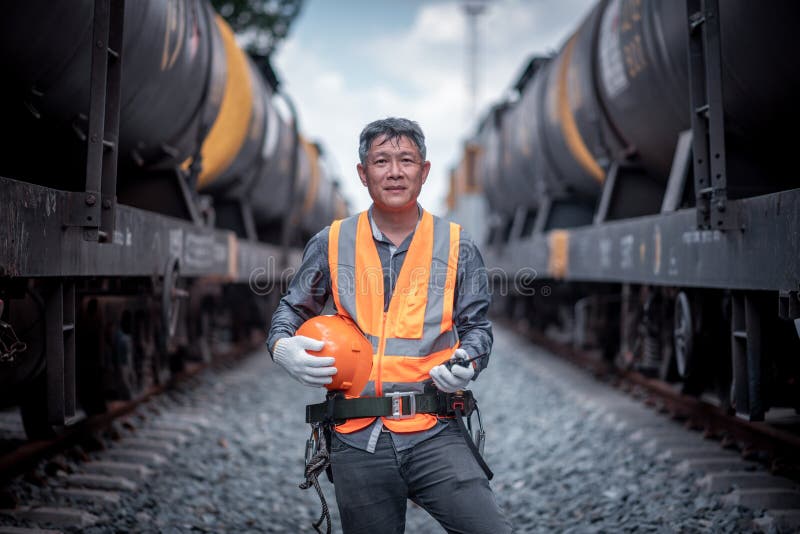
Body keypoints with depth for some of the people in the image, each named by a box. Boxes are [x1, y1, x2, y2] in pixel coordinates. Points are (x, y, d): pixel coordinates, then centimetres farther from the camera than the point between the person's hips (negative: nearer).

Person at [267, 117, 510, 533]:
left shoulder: (457, 247, 6)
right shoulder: (331, 244, 7)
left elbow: (476, 326, 13)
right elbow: (292, 310, 17)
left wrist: (466, 365, -9)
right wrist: (283, 347, -4)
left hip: (433, 435, -1)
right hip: (358, 441, 1)